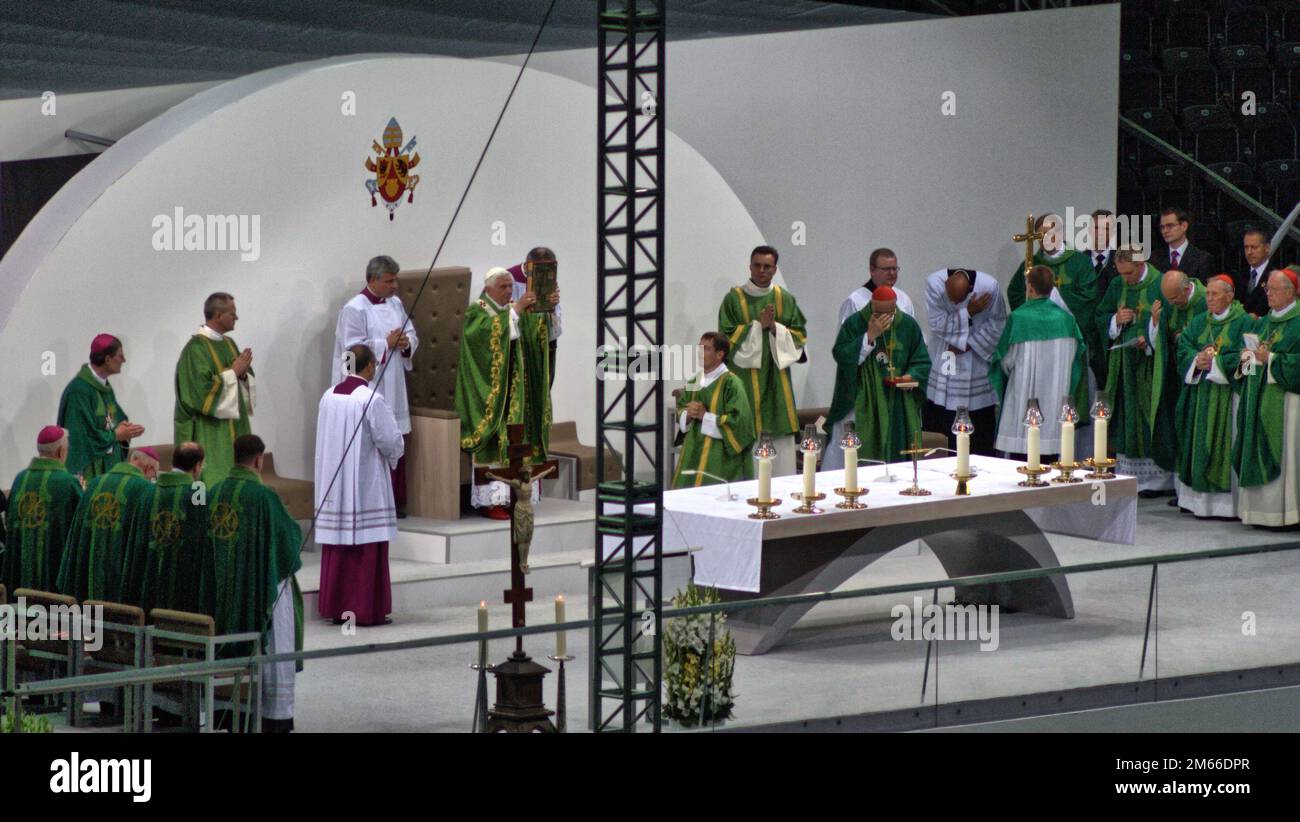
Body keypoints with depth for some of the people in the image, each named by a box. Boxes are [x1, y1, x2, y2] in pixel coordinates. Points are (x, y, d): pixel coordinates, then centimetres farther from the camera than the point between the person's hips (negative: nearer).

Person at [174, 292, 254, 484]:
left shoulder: (229, 344, 12)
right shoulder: (196, 348, -14)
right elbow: (203, 390, -22)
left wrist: (243, 374, -4)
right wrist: (233, 372, -14)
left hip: (233, 429, 8)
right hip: (209, 435, -8)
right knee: (213, 485, -8)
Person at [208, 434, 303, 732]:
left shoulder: (214, 493, 0)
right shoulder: (264, 496, -19)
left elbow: (209, 539, 9)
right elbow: (289, 534, -11)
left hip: (226, 585, 6)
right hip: (265, 583, -6)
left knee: (234, 651, 15)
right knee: (271, 651, 4)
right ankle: (276, 718, 6)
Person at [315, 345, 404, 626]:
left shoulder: (329, 397, 4)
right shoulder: (372, 399, -15)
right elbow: (390, 441, -14)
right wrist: (395, 454, 10)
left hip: (333, 485, 6)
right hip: (366, 486, -6)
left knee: (337, 545, 11)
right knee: (366, 547, -1)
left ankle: (335, 606, 13)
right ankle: (366, 609, -1)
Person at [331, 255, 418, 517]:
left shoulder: (395, 304, 13)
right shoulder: (354, 309, -10)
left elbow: (412, 336, 18)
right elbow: (352, 349, -16)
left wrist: (406, 342, -5)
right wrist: (386, 344, -15)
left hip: (393, 390, 8)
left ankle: (394, 500, 16)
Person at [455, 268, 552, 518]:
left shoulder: (515, 310, 14)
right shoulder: (476, 310, -4)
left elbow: (540, 332, 1)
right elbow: (491, 331, -25)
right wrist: (516, 309, -29)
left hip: (515, 387, 6)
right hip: (491, 388, -6)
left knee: (514, 440, 3)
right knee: (493, 440, -8)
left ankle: (510, 497, 6)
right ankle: (491, 501, -7)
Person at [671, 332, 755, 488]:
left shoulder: (731, 383, -11)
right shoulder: (695, 381, 11)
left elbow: (738, 421, -18)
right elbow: (680, 410, 18)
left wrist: (705, 416, -16)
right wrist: (688, 415, -6)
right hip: (693, 452, 7)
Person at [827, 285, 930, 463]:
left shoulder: (908, 326, 5)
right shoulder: (855, 324, -2)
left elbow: (922, 361, 9)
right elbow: (842, 357, -12)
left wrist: (911, 376, -11)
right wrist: (870, 336, -17)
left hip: (900, 407, 2)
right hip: (864, 407, -2)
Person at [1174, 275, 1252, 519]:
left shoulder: (1244, 323, -3)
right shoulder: (1198, 322, 15)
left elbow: (1243, 356, -10)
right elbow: (1183, 348, 9)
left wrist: (1215, 361, -16)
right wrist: (1197, 360, -11)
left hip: (1227, 395, -5)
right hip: (1199, 395, 6)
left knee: (1224, 444, -8)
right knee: (1200, 444, 3)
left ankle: (1227, 502, -6)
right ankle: (1199, 497, 7)